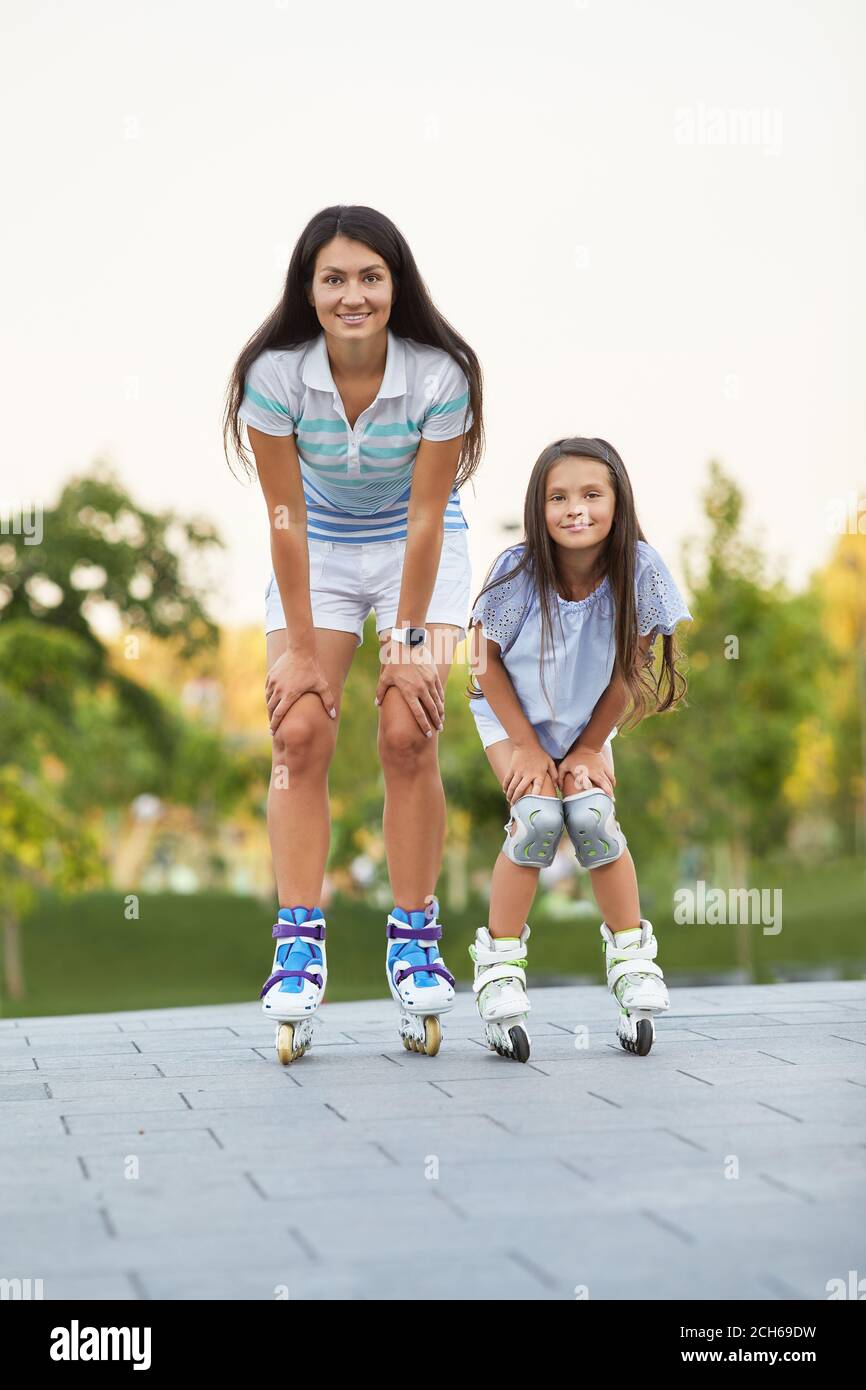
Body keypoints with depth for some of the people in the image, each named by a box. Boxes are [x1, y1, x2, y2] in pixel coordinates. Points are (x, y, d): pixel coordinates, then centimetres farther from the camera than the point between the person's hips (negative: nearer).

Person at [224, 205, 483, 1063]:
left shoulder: (440, 375, -24)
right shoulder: (275, 373, -22)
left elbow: (426, 516, -18)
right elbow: (286, 517, -17)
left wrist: (406, 642, -17)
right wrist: (302, 648, -15)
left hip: (417, 551, -1)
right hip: (318, 551, 1)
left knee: (409, 735, -13)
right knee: (300, 732, -13)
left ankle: (414, 943, -2)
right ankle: (299, 946, -10)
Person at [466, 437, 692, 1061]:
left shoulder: (638, 568, -26)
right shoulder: (518, 571, -30)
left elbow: (629, 667, -13)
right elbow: (487, 659, -15)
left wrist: (590, 748, -9)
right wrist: (526, 747, -14)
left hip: (586, 713, 1)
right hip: (510, 708, -1)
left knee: (592, 816, -18)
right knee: (539, 816, -20)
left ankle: (633, 958, -2)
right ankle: (500, 966, -7)